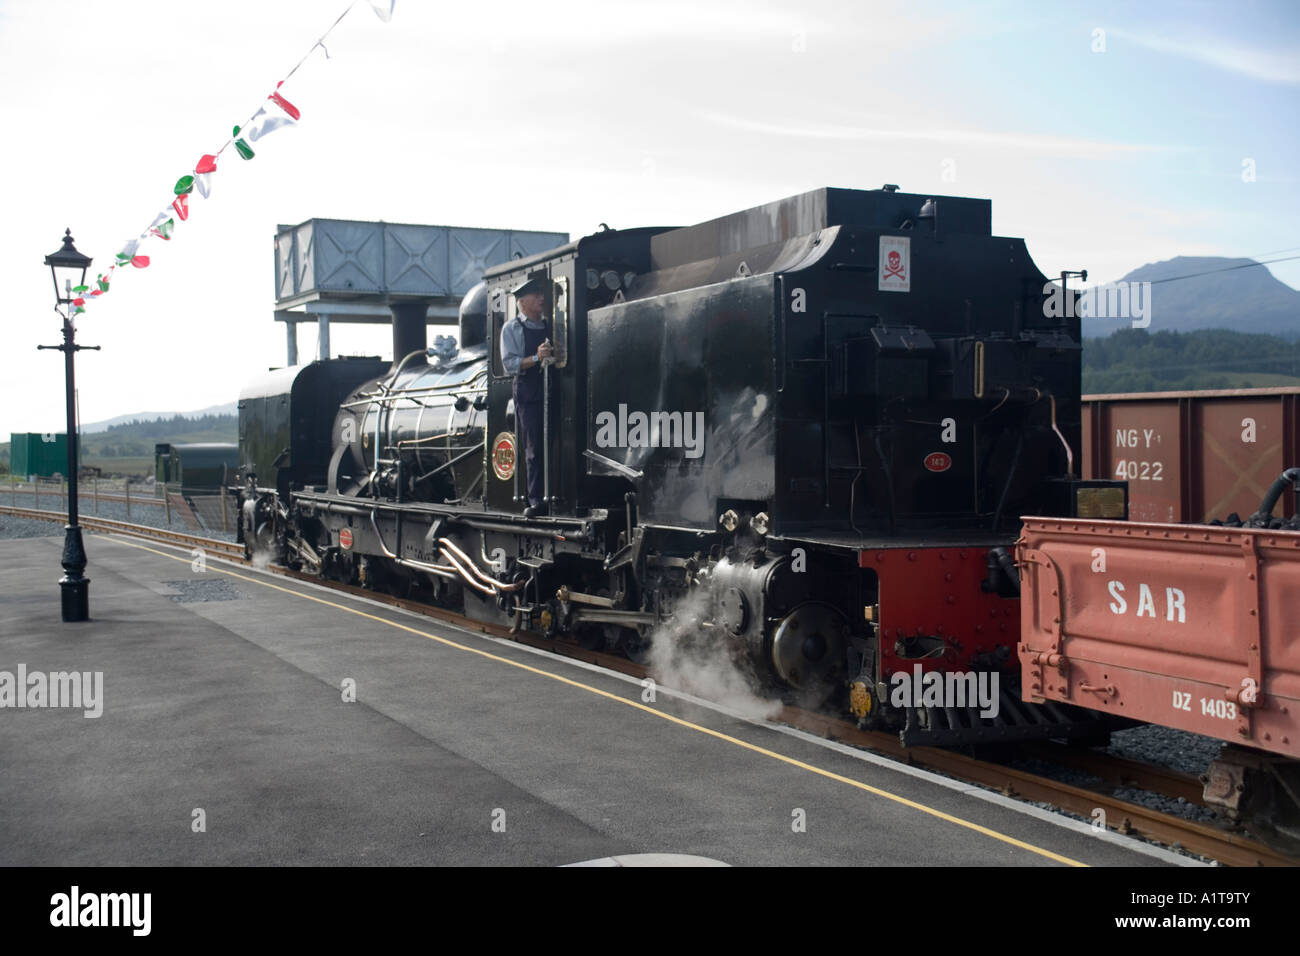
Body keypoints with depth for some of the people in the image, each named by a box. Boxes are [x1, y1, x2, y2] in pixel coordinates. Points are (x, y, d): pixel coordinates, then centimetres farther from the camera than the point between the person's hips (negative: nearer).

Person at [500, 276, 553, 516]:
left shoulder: (549, 327, 16)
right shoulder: (512, 328, 2)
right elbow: (509, 364, -8)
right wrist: (536, 358, -21)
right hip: (528, 395, -4)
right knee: (534, 450, -4)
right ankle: (536, 501, -3)